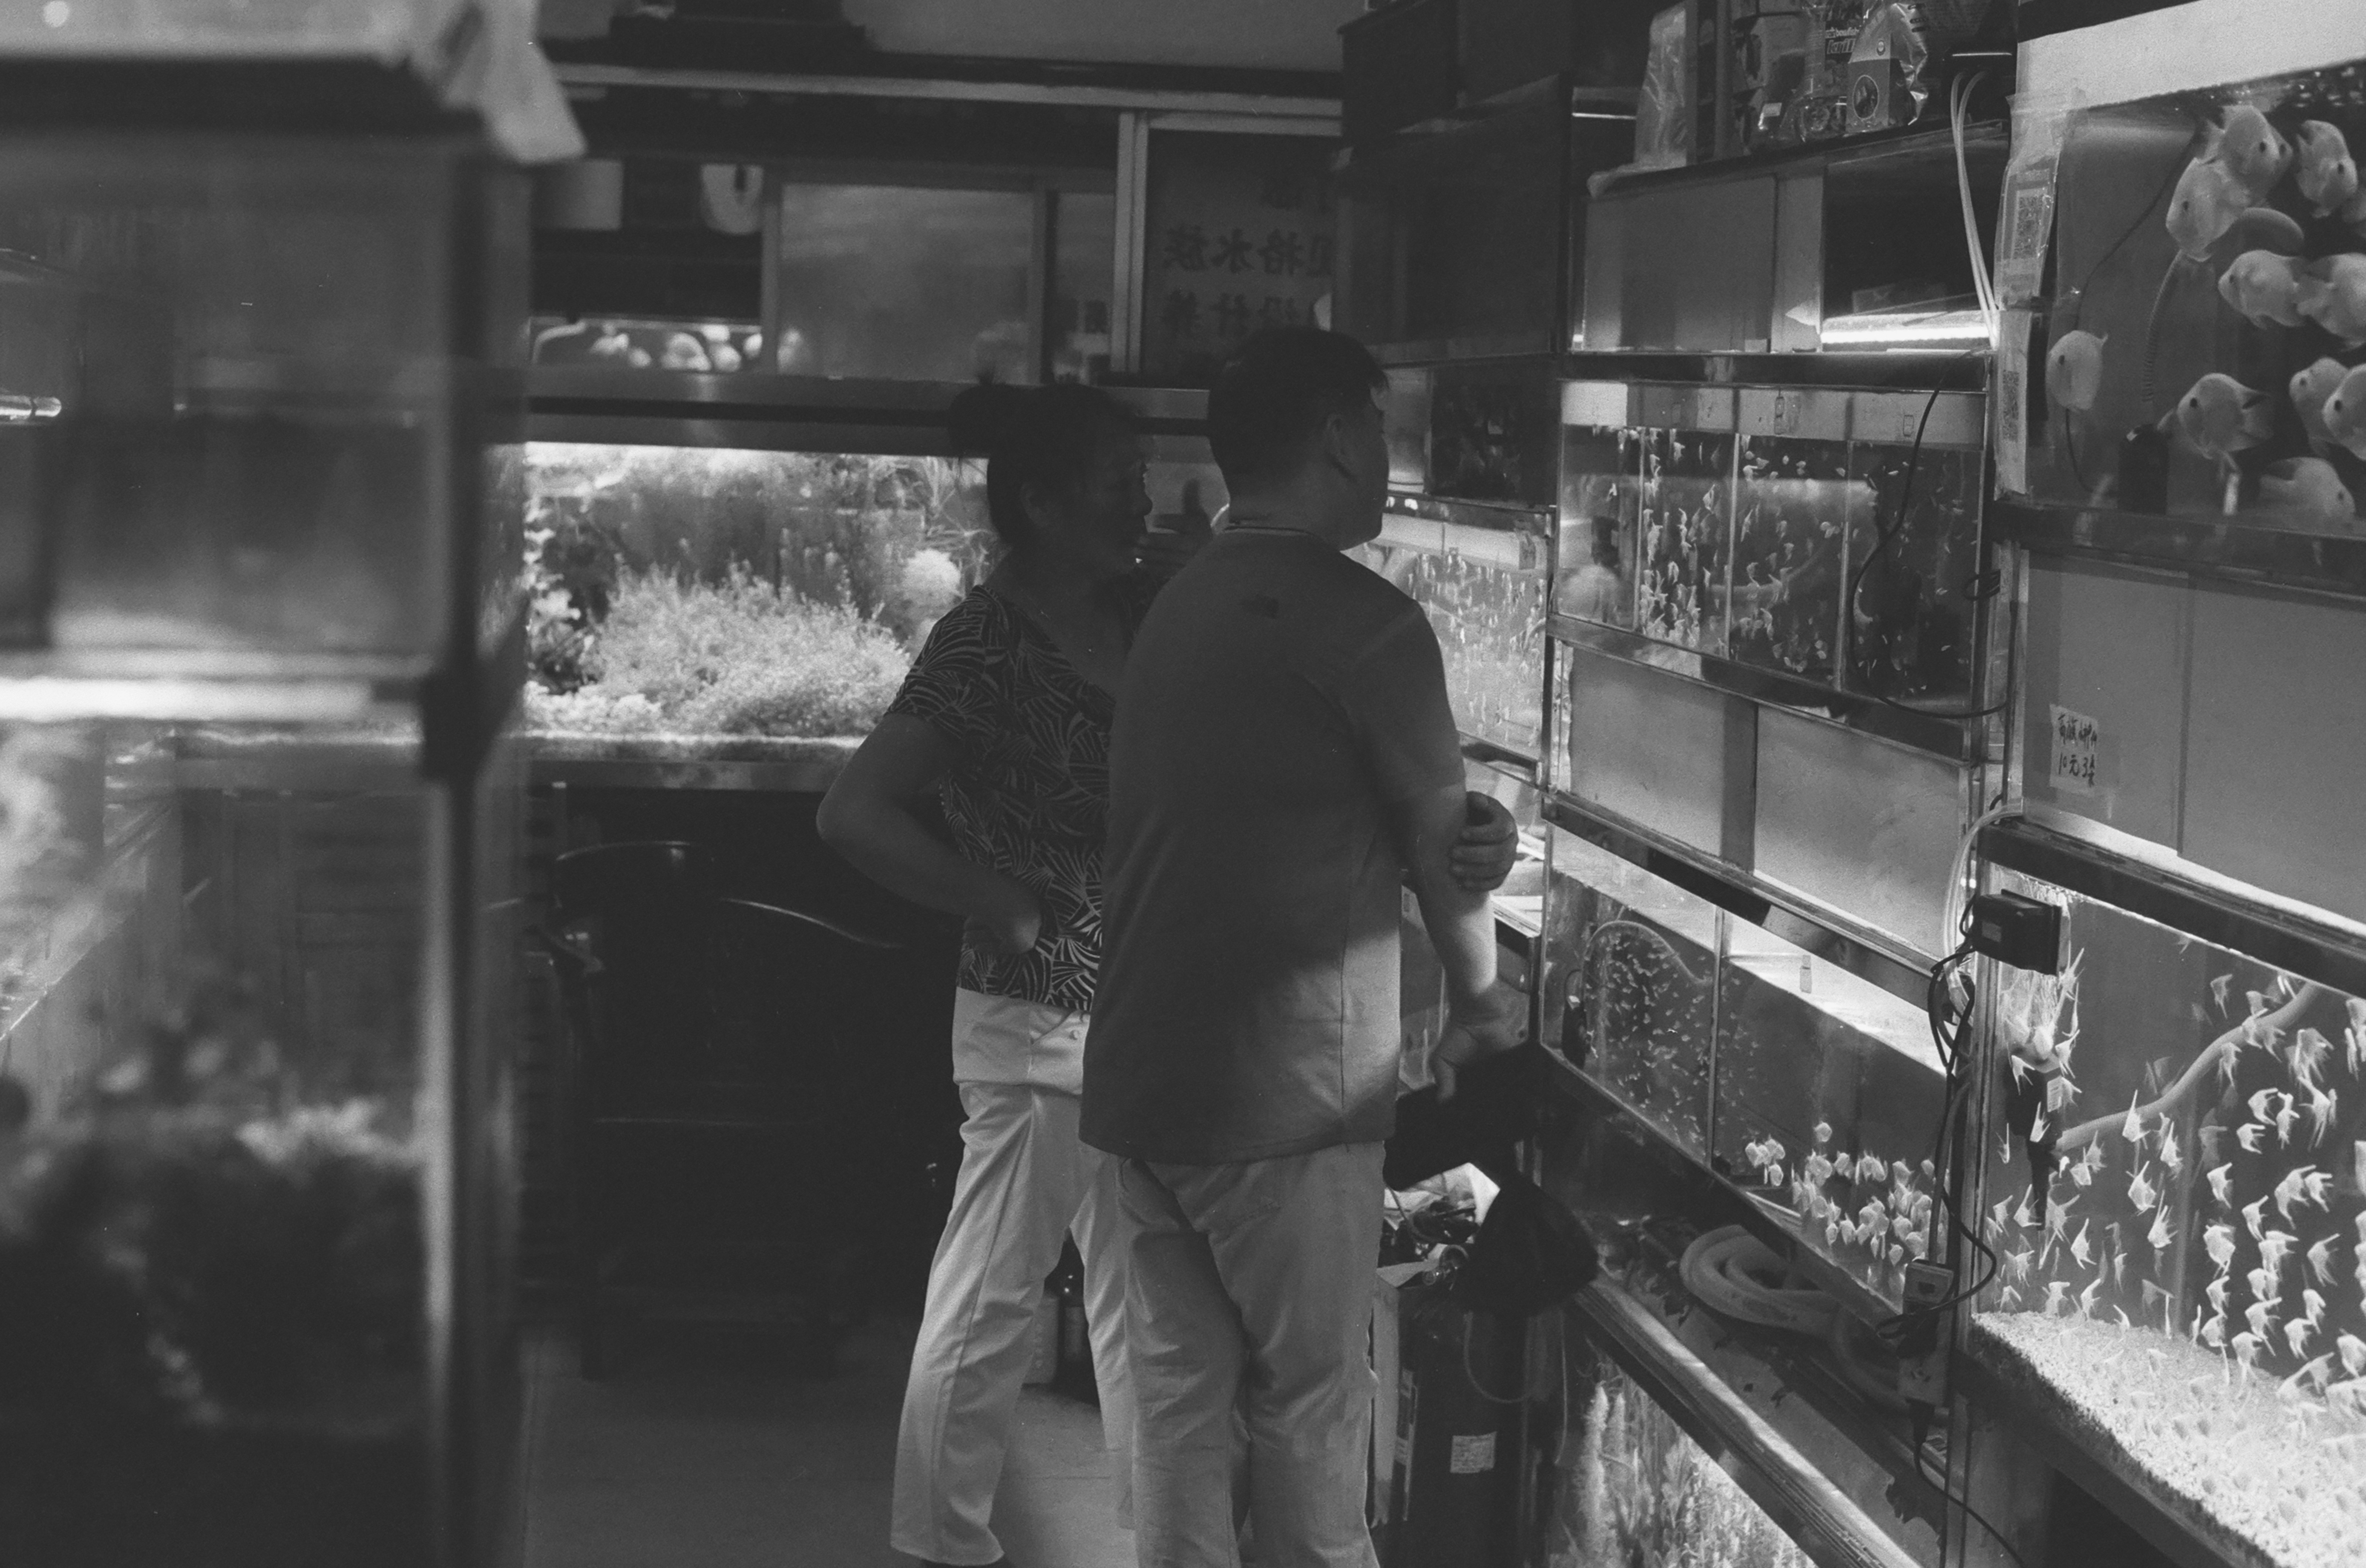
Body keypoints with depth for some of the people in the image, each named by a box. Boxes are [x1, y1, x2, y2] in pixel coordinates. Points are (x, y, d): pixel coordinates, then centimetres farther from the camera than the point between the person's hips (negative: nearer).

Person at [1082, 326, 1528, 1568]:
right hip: (1279, 1095, -8)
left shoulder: (1178, 607, 13)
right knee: (1310, 1410, 4)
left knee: (1179, 1396, 12)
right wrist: (1479, 1004, 15)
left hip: (1139, 1082, 8)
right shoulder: (1364, 623, -12)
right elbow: (1442, 847, -4)